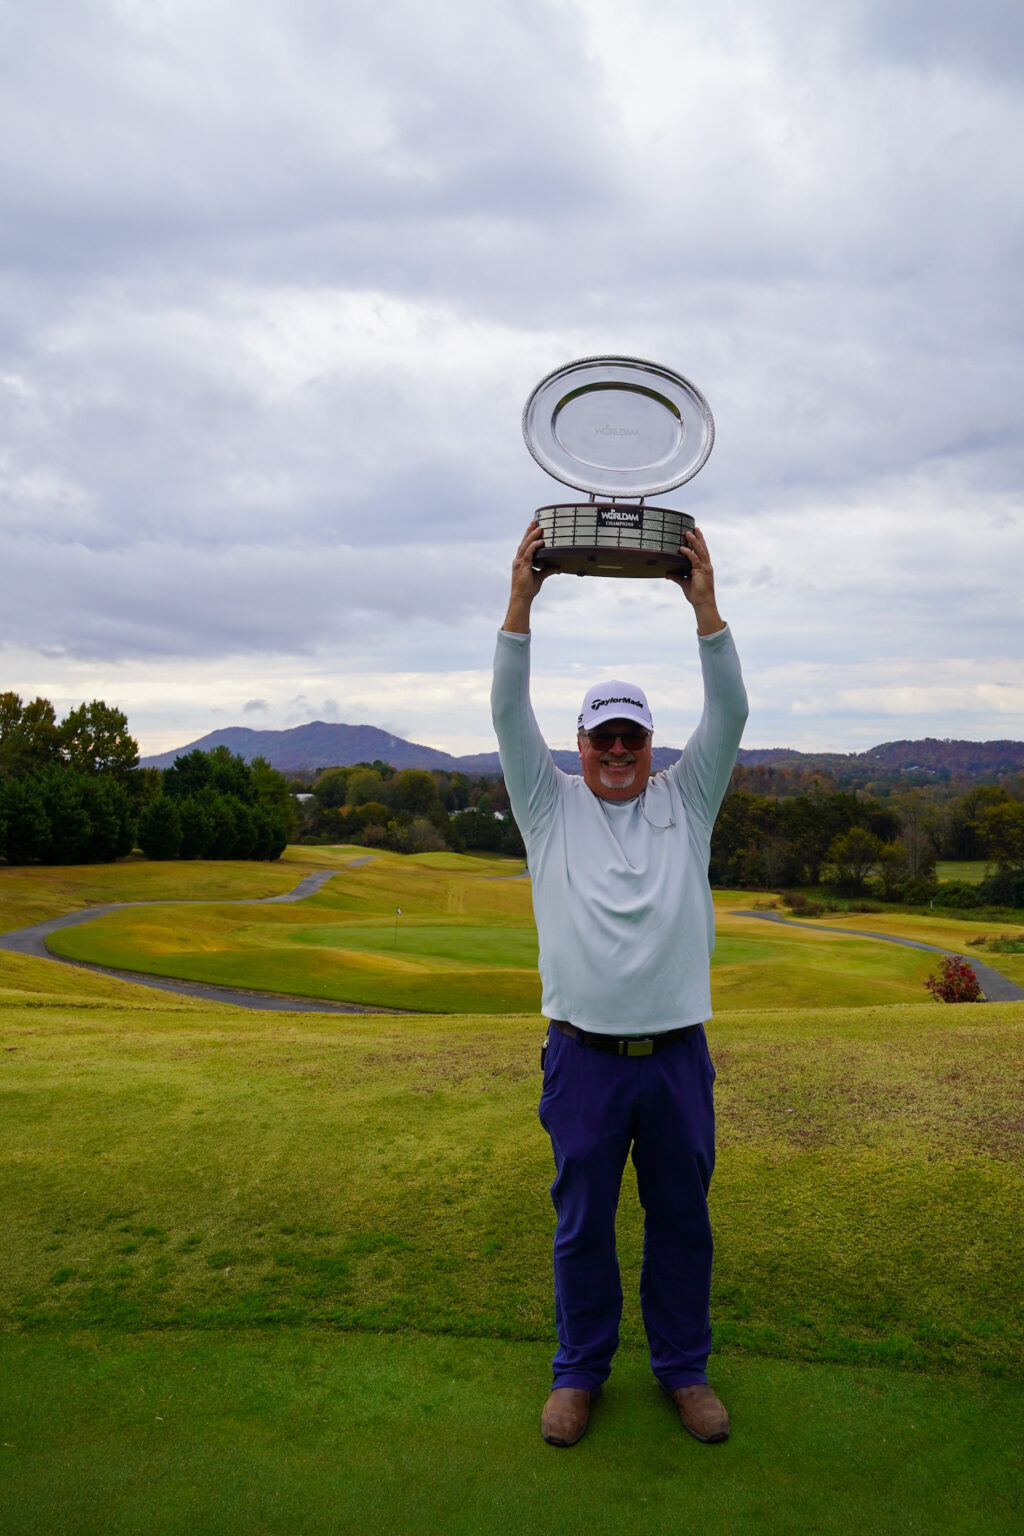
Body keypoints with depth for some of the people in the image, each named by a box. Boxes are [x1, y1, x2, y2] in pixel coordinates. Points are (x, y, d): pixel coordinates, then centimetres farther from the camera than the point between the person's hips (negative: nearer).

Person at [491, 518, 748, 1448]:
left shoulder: (685, 802, 8)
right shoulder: (552, 807, 6)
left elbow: (730, 715, -2)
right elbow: (509, 716, -4)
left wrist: (705, 604, -11)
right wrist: (521, 602, -12)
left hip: (678, 1053, 1)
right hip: (585, 1056, -1)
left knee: (682, 1217, 13)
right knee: (582, 1221, 10)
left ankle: (684, 1368, 33)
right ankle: (580, 1370, 31)